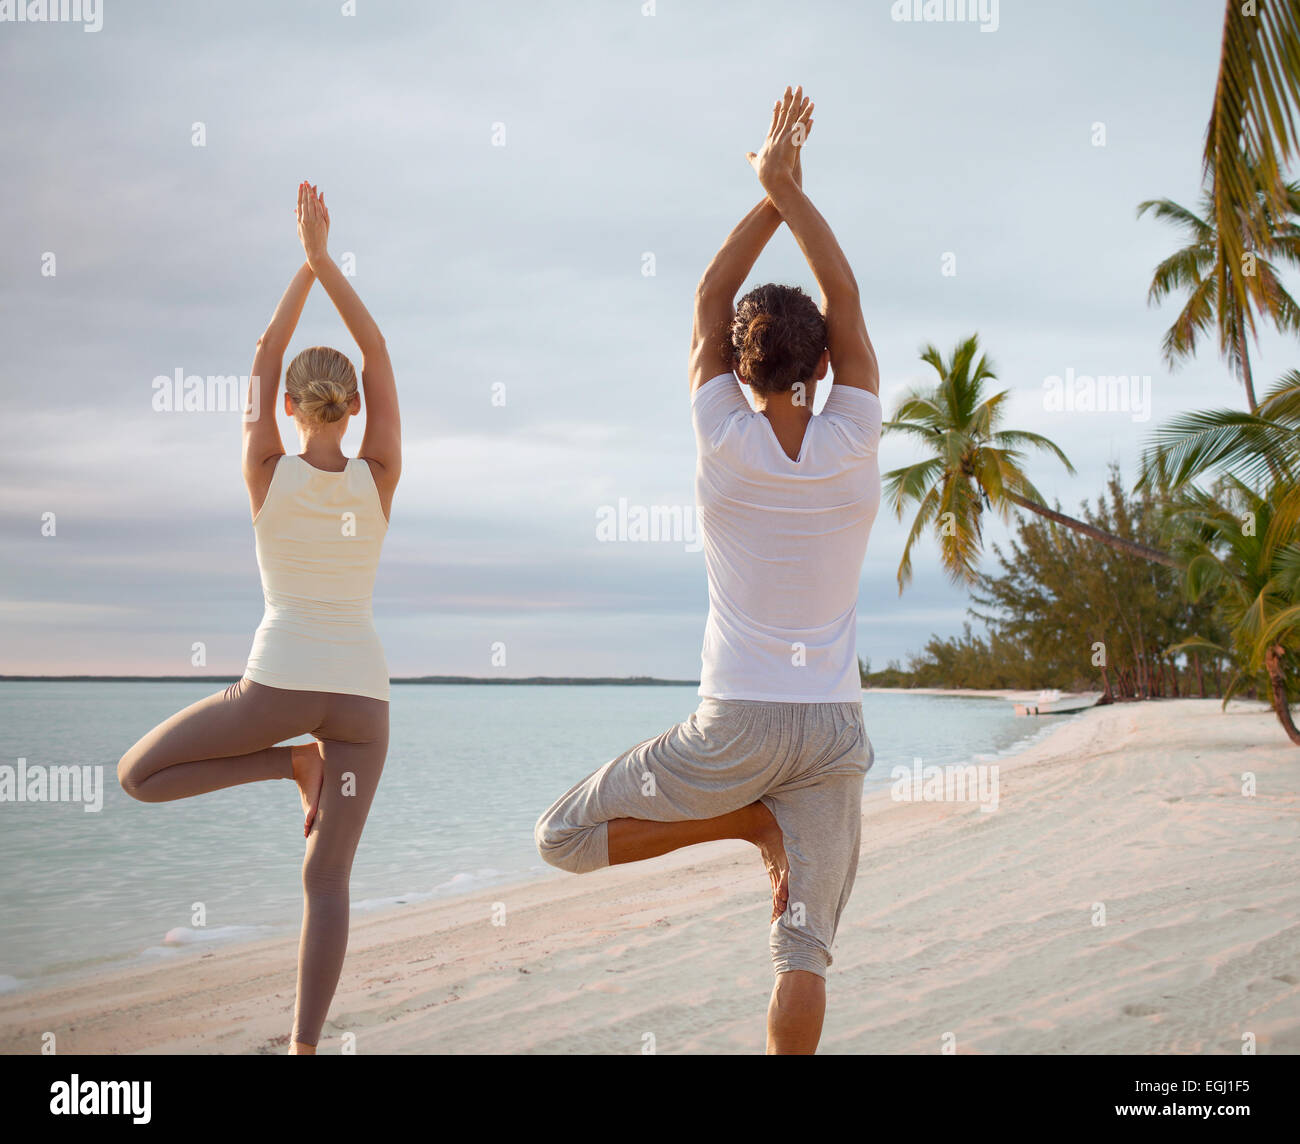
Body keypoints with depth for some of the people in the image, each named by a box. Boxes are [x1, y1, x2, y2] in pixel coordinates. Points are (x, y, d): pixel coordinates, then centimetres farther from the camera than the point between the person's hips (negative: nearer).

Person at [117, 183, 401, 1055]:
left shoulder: (267, 474, -2)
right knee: (328, 877, 5)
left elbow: (267, 356, 9)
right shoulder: (379, 478, 0)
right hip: (362, 691, 2)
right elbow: (376, 352, 5)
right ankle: (303, 1049, -6)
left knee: (138, 777, 15)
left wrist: (307, 262, 13)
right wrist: (323, 256, 6)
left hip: (280, 682, -2)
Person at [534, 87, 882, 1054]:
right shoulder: (853, 444, -4)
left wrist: (772, 194, 7)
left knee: (565, 838, 10)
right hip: (835, 725, 3)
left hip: (737, 723, -3)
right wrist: (789, 189, 4)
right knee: (805, 948, 5)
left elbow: (709, 301, 4)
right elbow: (846, 300, 5)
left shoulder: (727, 444, -6)